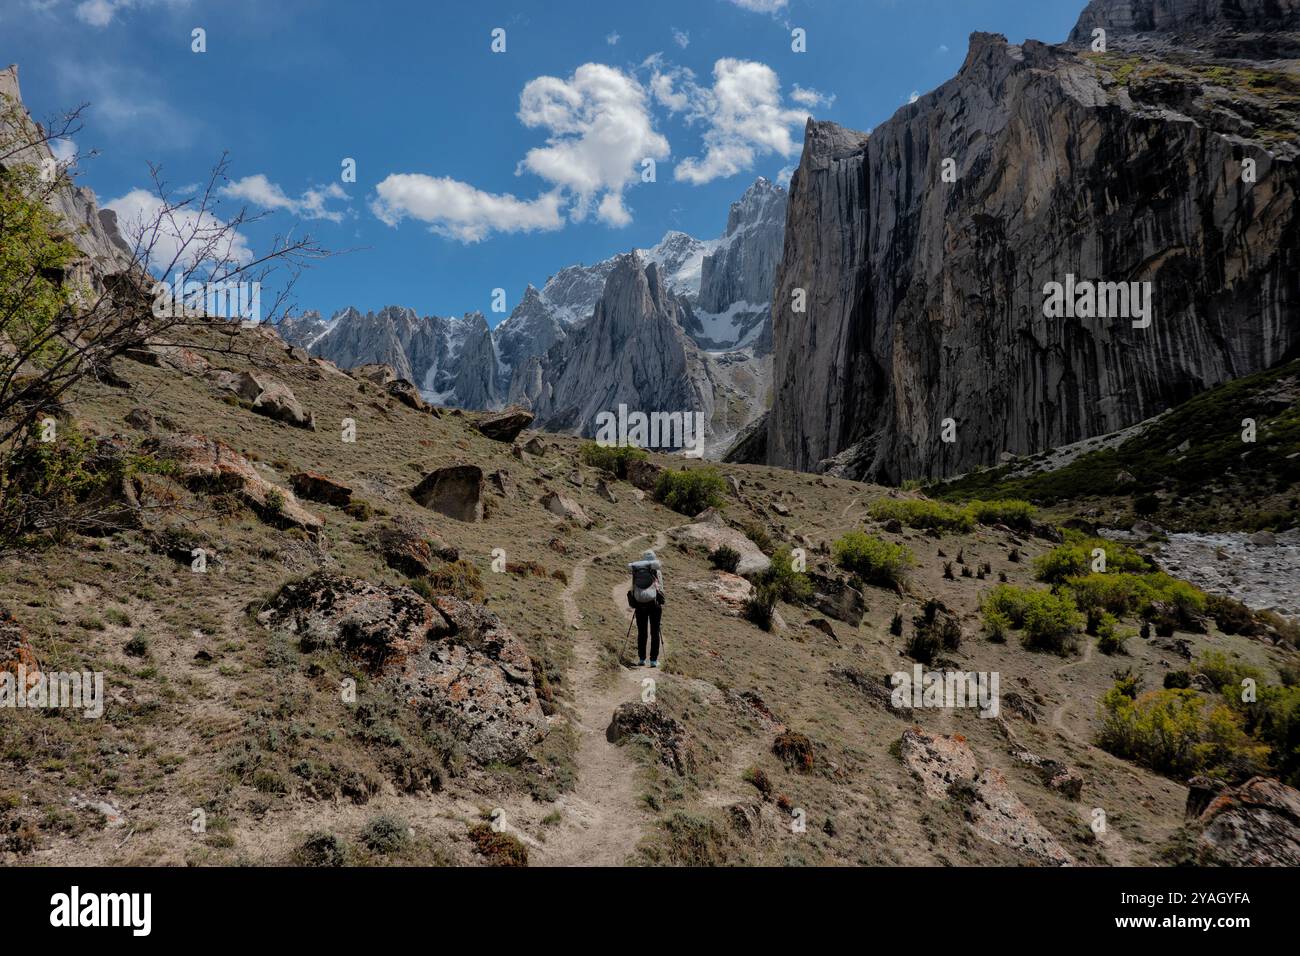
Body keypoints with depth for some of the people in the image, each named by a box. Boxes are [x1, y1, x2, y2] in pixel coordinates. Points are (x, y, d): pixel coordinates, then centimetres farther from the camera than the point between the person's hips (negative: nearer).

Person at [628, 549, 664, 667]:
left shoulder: (636, 571, 7)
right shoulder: (657, 571, 1)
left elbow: (633, 588, 8)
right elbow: (660, 588, -2)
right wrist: (661, 605, 7)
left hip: (639, 604, 2)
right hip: (654, 603, -2)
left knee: (641, 632, 10)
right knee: (654, 632, 4)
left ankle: (642, 659, 12)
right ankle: (654, 660, 3)